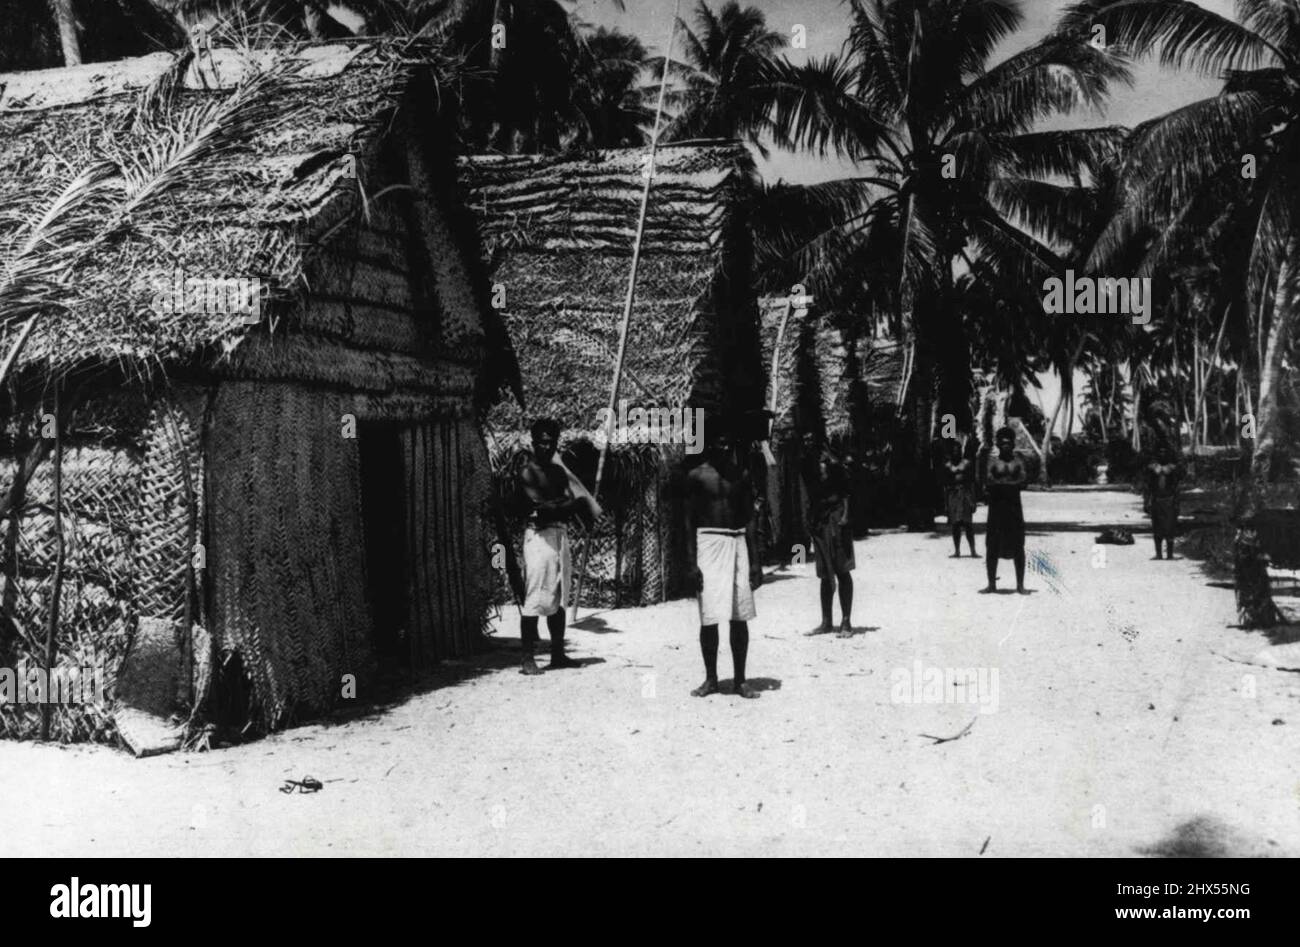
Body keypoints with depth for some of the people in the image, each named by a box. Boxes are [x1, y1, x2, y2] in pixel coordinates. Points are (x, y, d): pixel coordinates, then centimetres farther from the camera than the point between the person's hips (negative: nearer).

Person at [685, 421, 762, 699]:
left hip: (738, 543, 2)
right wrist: (692, 562, -7)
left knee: (739, 617, 3)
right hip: (709, 543, -2)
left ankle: (740, 679, 12)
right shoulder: (697, 476, 0)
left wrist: (755, 560, 4)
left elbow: (749, 518, 9)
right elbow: (690, 521, 0)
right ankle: (710, 679, 12)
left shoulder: (741, 475, 8)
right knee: (709, 618, 0)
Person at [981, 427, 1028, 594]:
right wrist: (1012, 483, -13)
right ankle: (992, 584, 11)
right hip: (996, 507, -1)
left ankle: (1020, 585, 7)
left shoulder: (1018, 462, 6)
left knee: (1018, 547, 1)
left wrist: (1001, 483, -13)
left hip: (1014, 507, 1)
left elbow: (1023, 482, -6)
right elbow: (989, 481, -10)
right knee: (992, 547, 1)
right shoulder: (992, 461, 3)